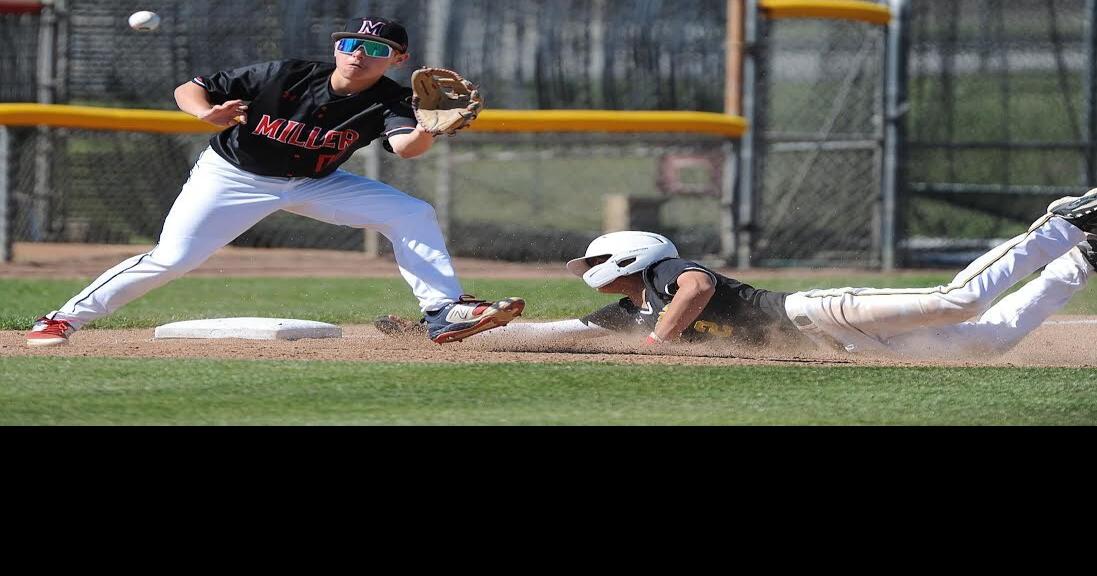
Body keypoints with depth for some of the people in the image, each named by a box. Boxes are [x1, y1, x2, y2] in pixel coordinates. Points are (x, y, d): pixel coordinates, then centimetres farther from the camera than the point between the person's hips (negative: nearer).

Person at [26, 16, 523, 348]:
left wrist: (429, 131, -59)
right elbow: (188, 89, -16)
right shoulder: (282, 76, -22)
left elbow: (404, 146, -39)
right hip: (233, 175, -3)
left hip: (314, 183, 4)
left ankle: (445, 313, -8)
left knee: (412, 214, -10)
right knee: (171, 259, -19)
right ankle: (65, 318, -7)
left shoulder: (388, 102, -17)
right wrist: (207, 112, -38)